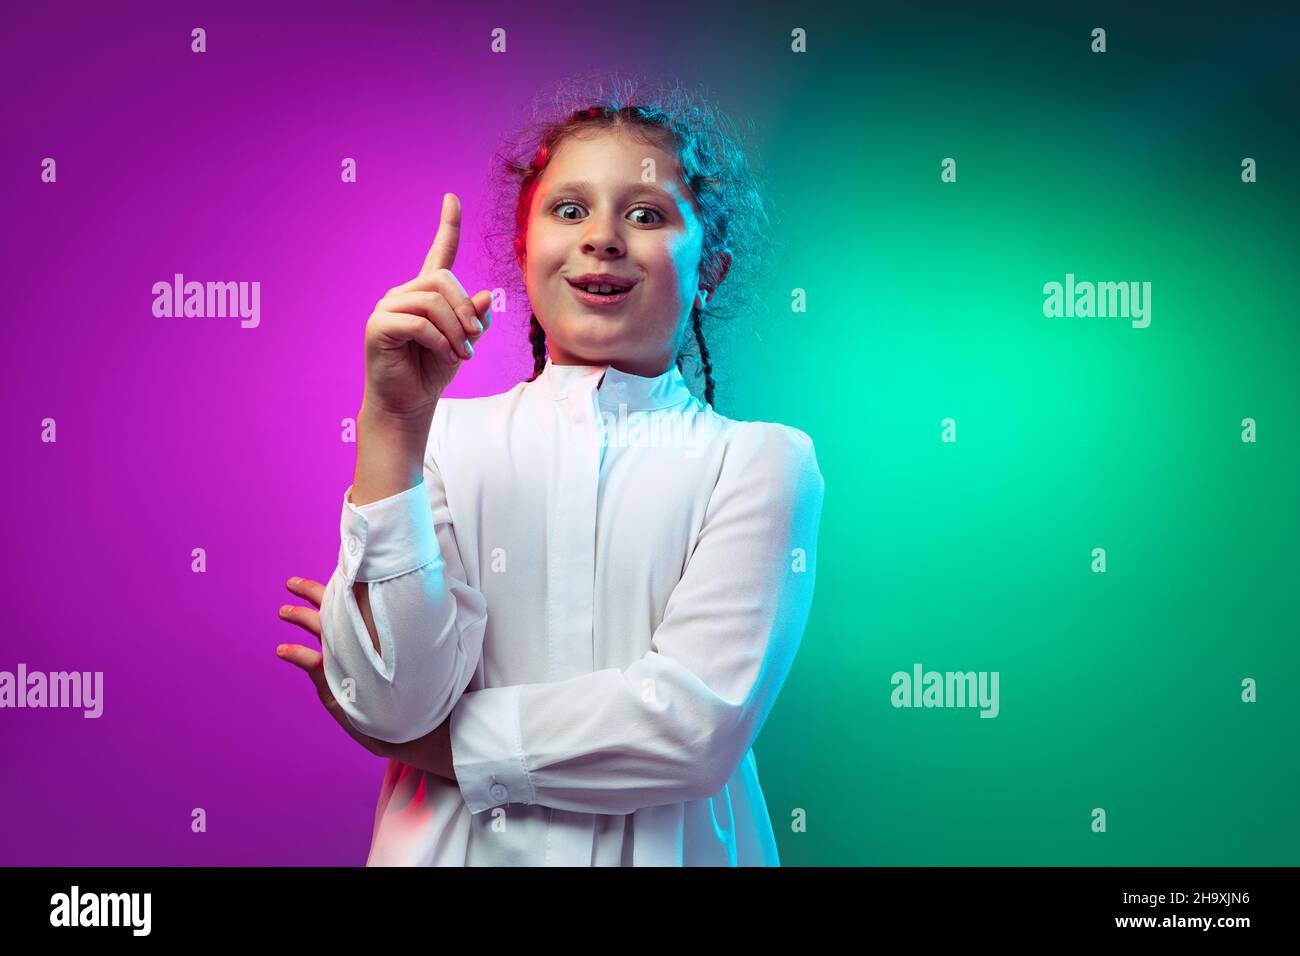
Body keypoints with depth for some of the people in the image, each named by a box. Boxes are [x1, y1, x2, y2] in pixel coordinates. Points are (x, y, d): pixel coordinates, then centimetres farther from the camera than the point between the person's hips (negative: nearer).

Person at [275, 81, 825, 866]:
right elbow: (389, 705, -13)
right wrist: (393, 419, -19)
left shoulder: (762, 462, -5)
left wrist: (425, 740, -9)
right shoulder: (443, 435, -1)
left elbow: (697, 725, -15)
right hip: (450, 846, 1)